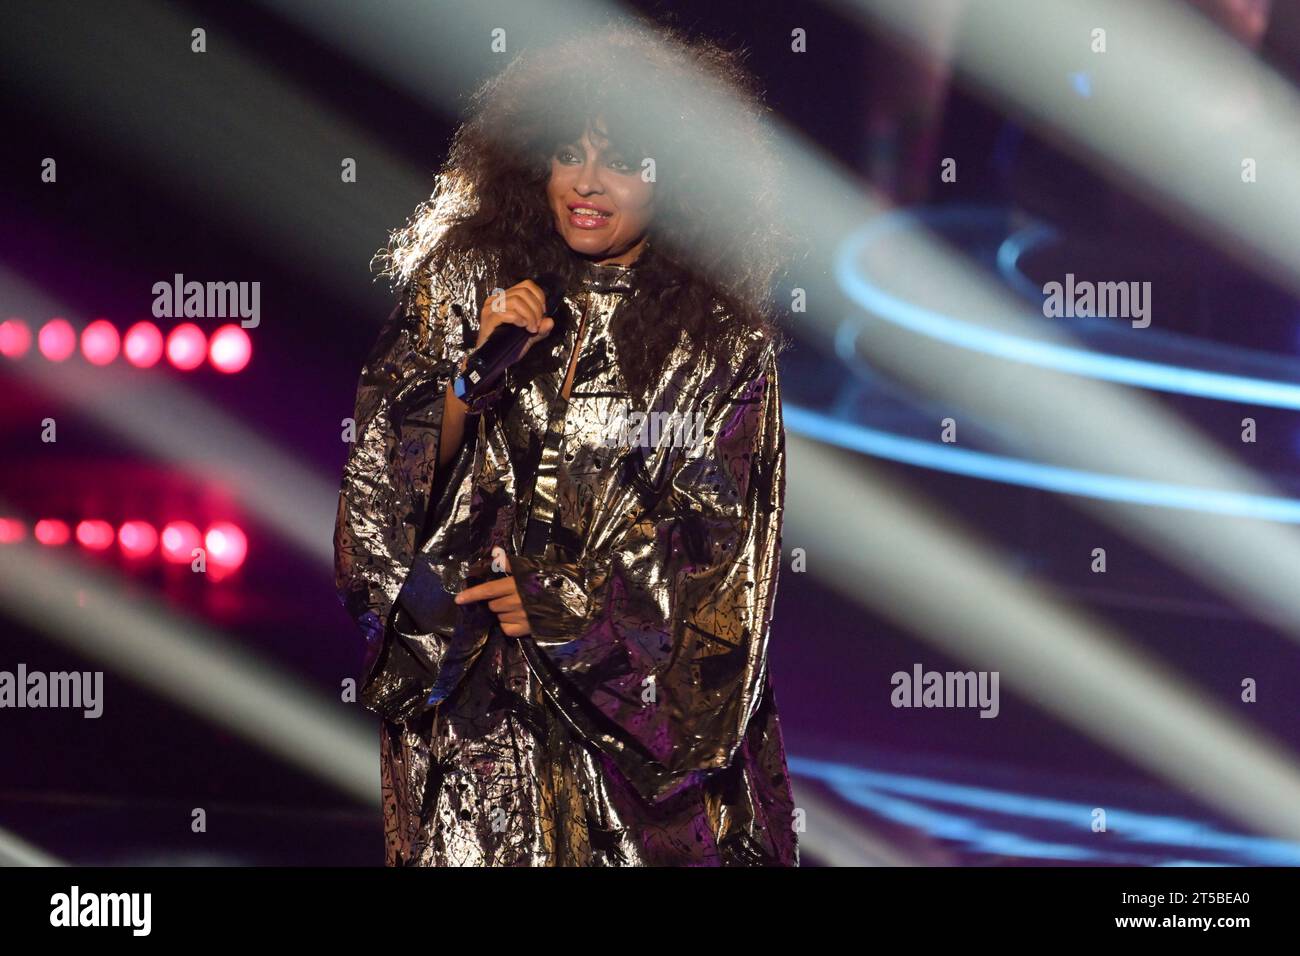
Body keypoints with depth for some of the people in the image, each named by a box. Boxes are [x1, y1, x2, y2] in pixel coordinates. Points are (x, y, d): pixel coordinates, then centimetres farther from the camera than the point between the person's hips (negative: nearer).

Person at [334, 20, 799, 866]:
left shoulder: (722, 342, -2)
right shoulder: (467, 279, 2)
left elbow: (723, 544, 0)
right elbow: (391, 466, 1)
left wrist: (570, 600, -7)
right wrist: (476, 367, -15)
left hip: (641, 684, -1)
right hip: (467, 680, 1)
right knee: (474, 848, -2)